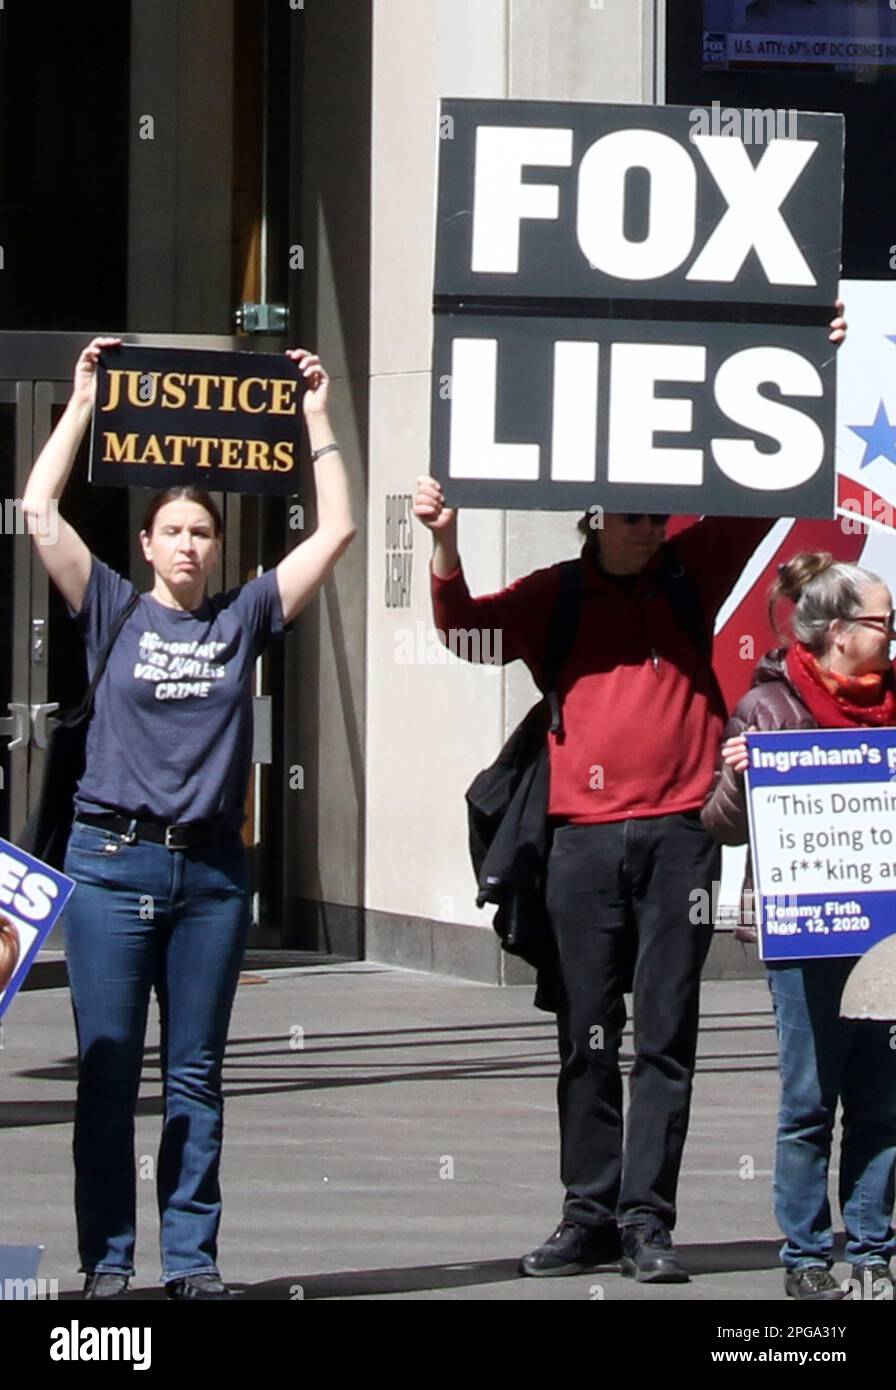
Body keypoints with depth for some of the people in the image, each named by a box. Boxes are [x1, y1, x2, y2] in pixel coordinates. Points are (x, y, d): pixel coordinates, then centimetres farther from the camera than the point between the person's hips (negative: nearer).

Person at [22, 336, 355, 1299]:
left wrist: (317, 420, 4)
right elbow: (39, 512, -6)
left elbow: (335, 533, 5)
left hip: (211, 867, 2)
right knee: (106, 1070, 0)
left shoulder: (244, 617, 8)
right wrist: (83, 404, -4)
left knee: (196, 1075, 5)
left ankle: (191, 1255, 8)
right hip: (112, 862, -2)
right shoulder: (113, 611, 4)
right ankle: (106, 1257, 4)